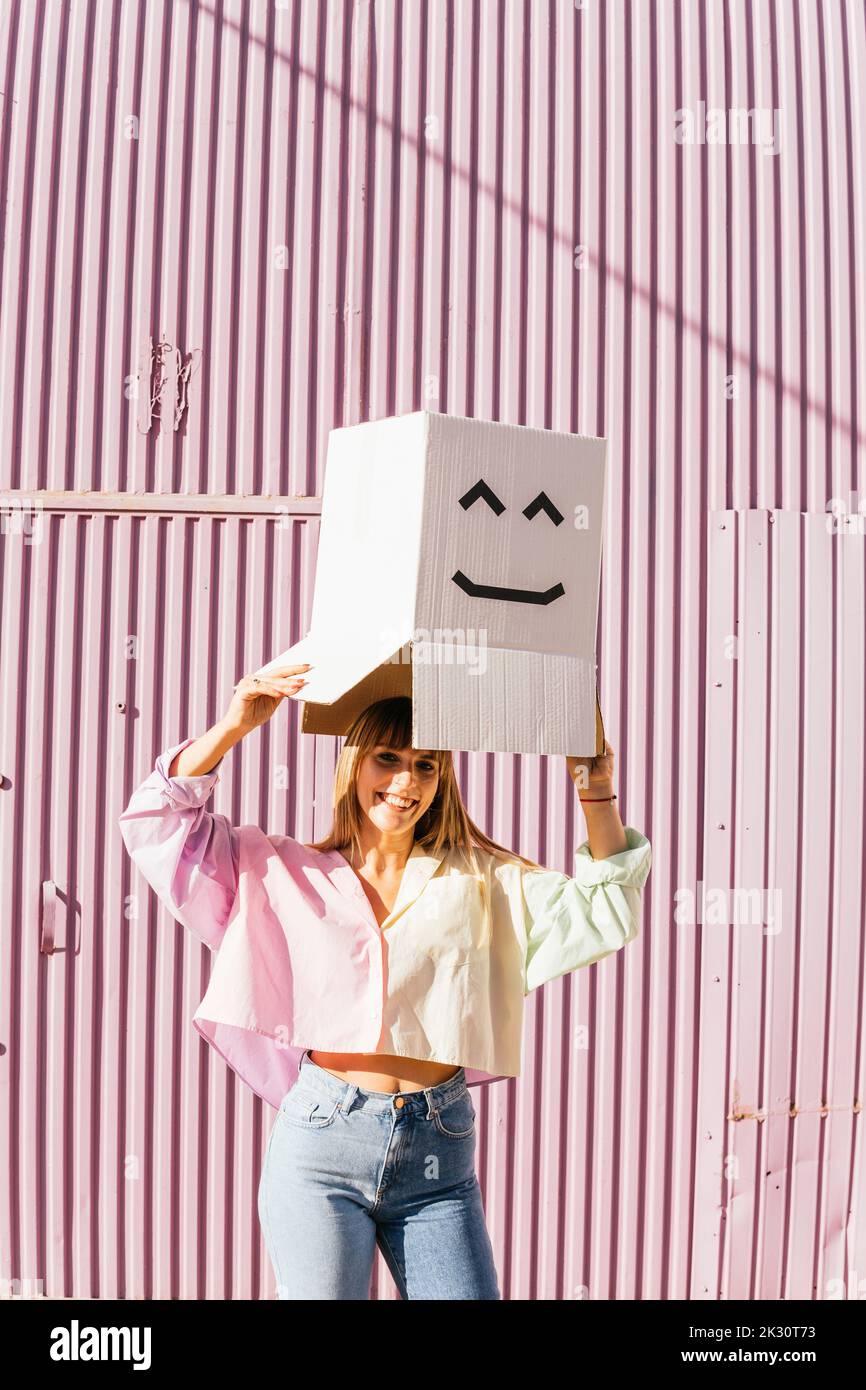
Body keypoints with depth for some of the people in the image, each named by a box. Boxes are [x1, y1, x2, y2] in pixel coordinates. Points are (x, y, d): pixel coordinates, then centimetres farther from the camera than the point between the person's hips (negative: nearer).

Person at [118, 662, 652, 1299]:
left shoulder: (483, 881, 10)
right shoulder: (288, 872, 7)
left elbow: (603, 918, 7)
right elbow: (159, 821, 3)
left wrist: (597, 793, -3)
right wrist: (234, 726, -9)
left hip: (438, 1151, 1)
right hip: (322, 1137, -1)